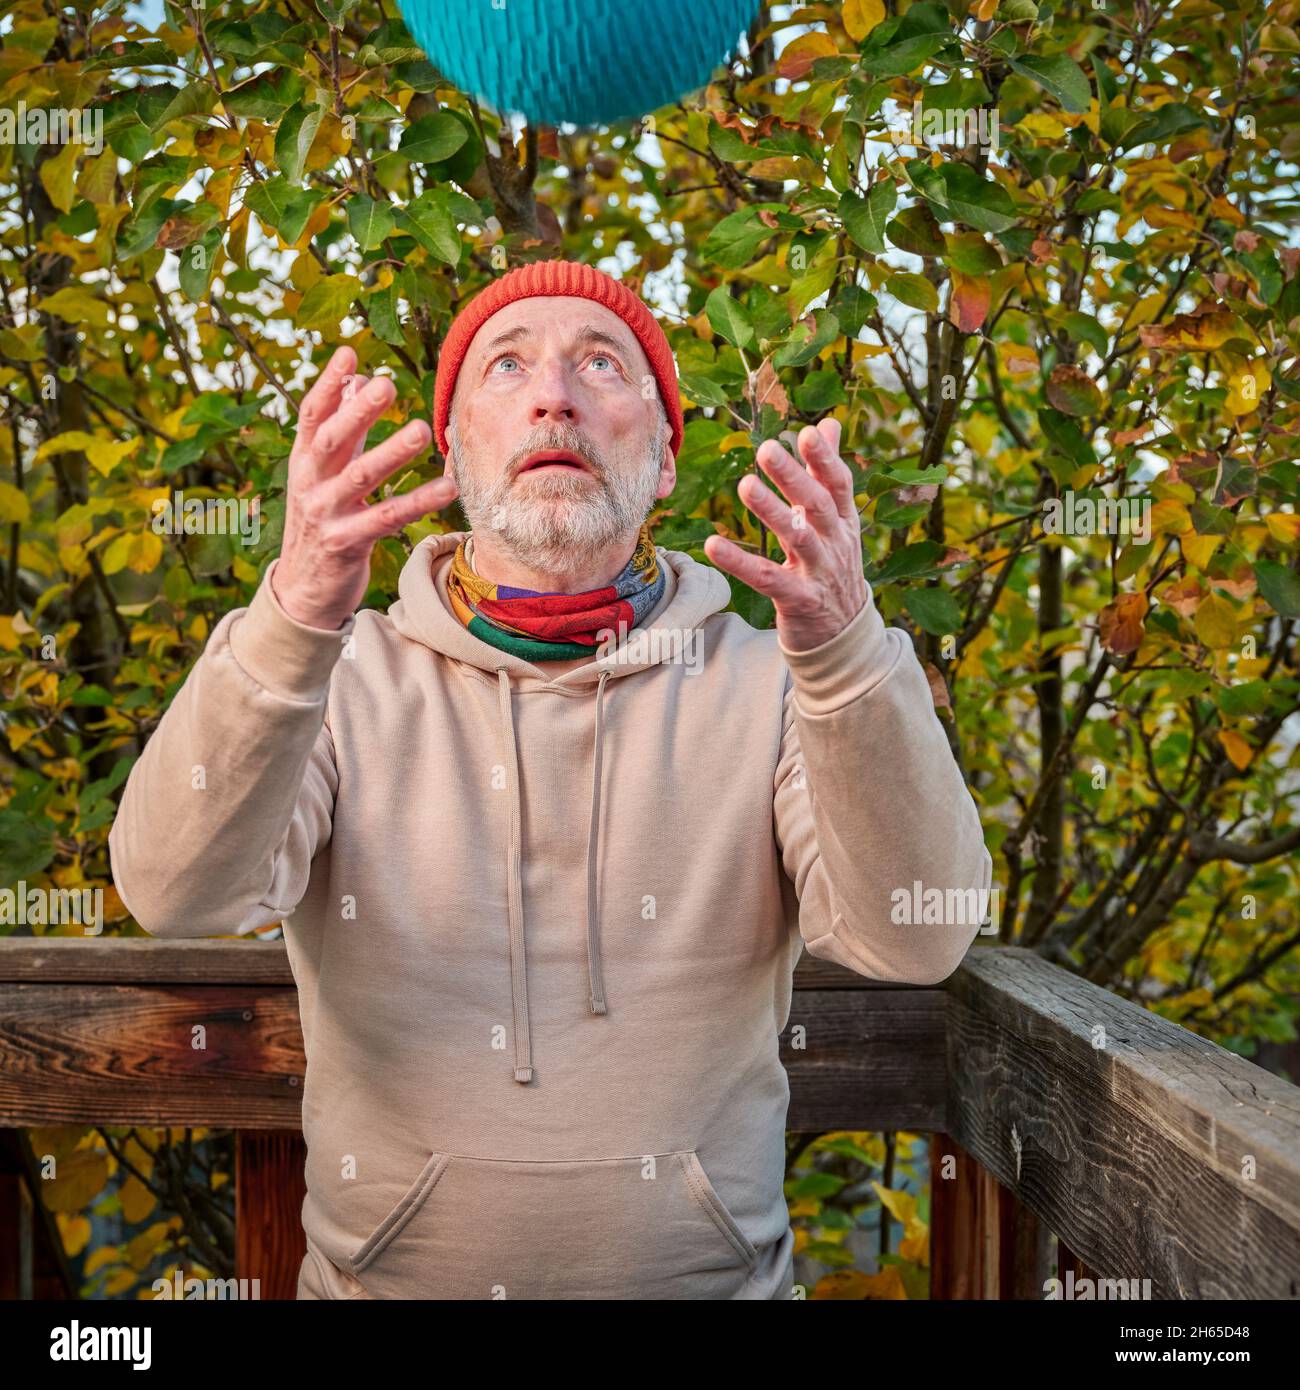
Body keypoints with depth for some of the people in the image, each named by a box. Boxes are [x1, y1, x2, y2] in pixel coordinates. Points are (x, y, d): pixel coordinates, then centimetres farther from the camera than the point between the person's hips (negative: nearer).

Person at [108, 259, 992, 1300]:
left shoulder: (763, 685, 0)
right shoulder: (349, 676, 1)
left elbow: (919, 939, -13)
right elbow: (177, 892, -14)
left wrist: (847, 650, -26)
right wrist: (294, 618, -28)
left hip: (706, 1269, 0)